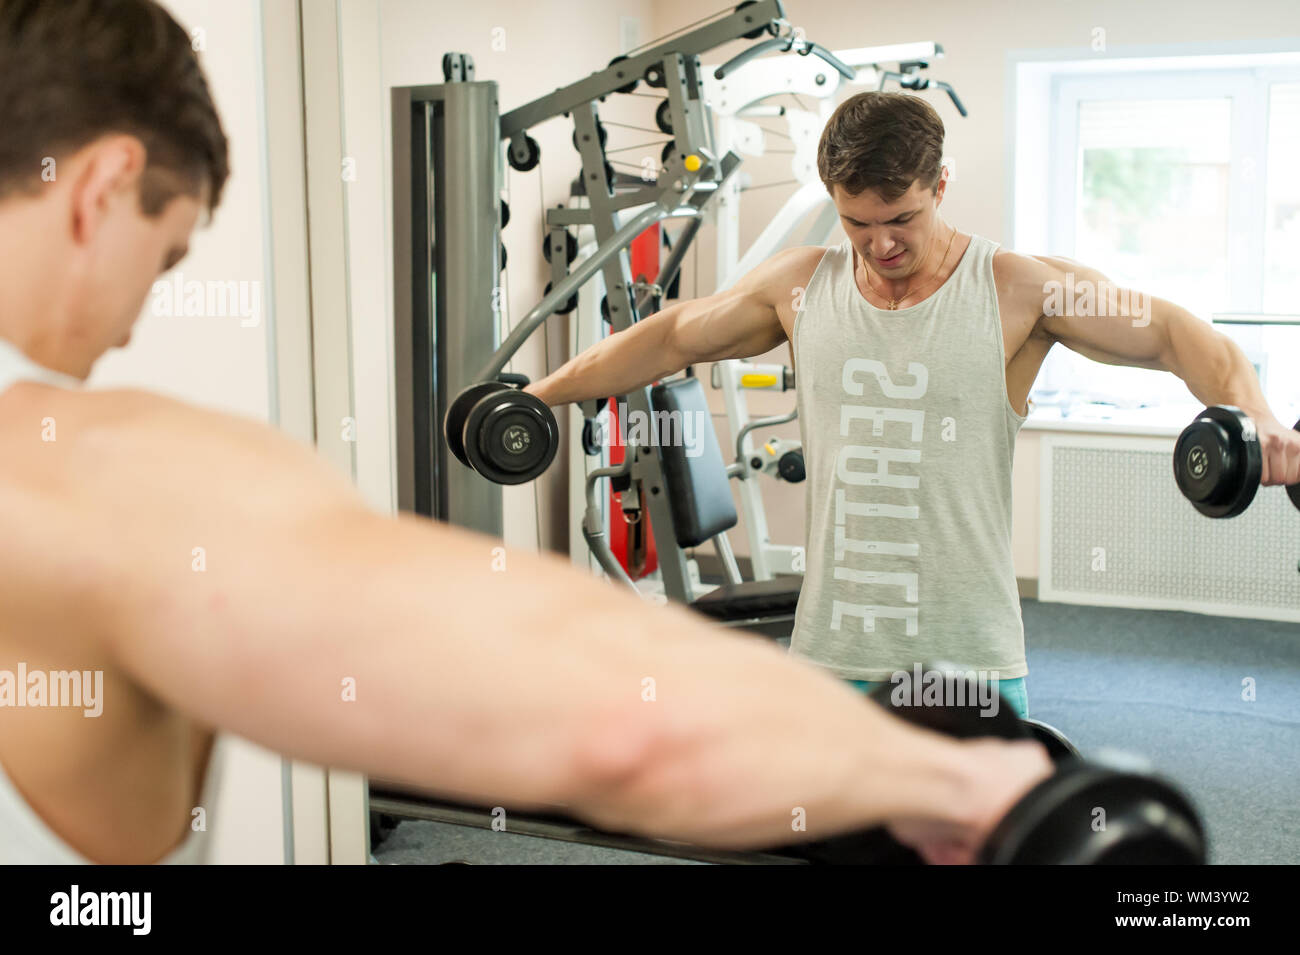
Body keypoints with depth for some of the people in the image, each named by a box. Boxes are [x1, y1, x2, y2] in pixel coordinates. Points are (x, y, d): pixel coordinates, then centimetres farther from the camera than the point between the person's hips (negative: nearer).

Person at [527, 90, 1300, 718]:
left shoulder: (1018, 290, -4)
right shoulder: (802, 285, 6)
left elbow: (1174, 335, -6)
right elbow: (671, 339, 16)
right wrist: (533, 399, 19)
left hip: (968, 657, -2)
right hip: (831, 649, 3)